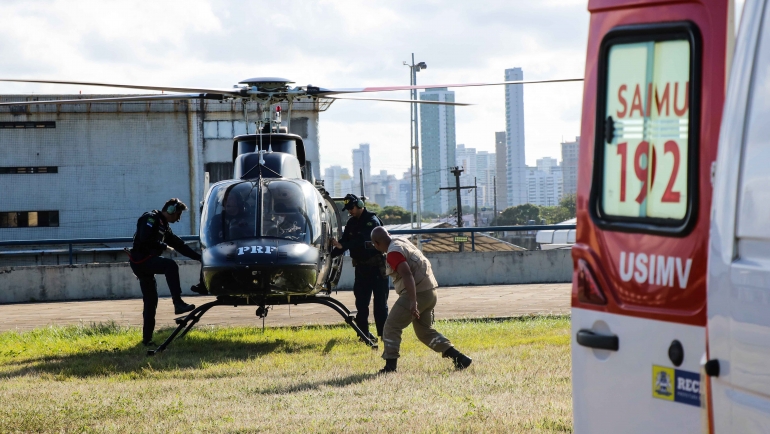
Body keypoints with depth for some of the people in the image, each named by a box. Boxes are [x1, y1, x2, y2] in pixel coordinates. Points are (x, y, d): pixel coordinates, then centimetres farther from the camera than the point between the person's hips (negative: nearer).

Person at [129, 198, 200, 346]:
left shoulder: (164, 226, 23)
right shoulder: (151, 219, -6)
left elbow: (180, 245, 23)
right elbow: (145, 239, -21)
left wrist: (199, 257, 17)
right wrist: (163, 246, -11)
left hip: (145, 262, 10)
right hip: (140, 260, -10)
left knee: (150, 302, 8)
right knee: (170, 265, -30)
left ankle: (147, 338, 11)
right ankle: (178, 304, -37)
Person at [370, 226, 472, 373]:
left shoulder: (393, 253, -15)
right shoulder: (402, 242, 14)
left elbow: (407, 275, -27)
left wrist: (413, 302, -33)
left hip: (418, 293, -10)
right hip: (430, 293, 10)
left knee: (392, 326, -3)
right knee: (424, 330, 19)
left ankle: (390, 365, -4)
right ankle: (459, 358, 13)